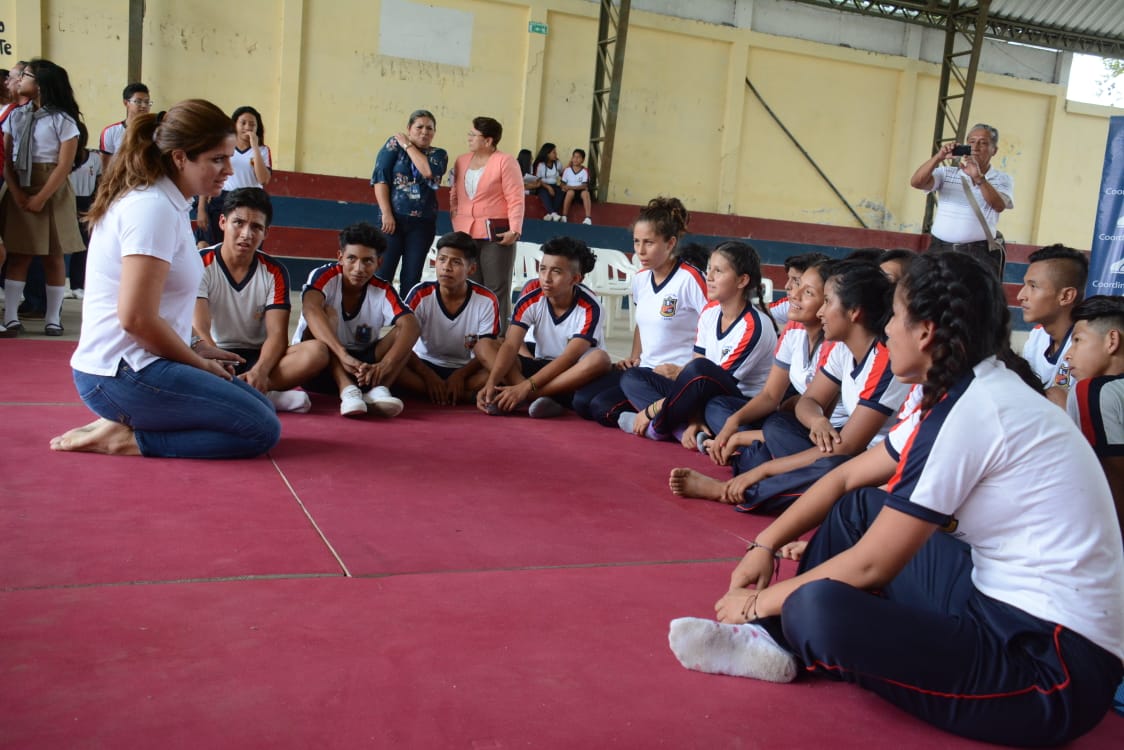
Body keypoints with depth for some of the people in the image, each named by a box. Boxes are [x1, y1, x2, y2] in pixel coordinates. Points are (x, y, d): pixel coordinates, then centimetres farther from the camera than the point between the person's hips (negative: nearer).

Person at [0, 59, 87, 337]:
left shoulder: (63, 120, -3)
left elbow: (64, 166, -10)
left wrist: (40, 199, -14)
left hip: (52, 194, -4)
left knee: (54, 256, 1)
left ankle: (53, 318, 6)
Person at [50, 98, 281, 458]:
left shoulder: (166, 203, 13)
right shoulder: (153, 208, -17)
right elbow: (136, 318, -23)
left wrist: (199, 359, 7)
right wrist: (201, 364, -9)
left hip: (135, 363, 10)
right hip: (122, 374, -10)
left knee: (260, 407, 12)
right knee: (262, 430, -11)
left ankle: (125, 423, 6)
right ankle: (126, 439, -8)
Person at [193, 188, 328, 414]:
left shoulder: (275, 273, 1)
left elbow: (277, 333, -10)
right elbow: (198, 325, -19)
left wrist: (260, 371, -32)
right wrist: (209, 352, -43)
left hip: (257, 357, 2)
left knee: (317, 351, -25)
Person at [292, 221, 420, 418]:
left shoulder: (383, 291, -8)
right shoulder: (324, 276, -15)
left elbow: (411, 326, -25)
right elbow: (310, 310, -36)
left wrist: (384, 366, -44)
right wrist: (344, 355, -51)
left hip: (363, 368, 3)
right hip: (317, 366, -2)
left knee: (403, 331, -16)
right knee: (327, 312, -28)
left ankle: (378, 388, -38)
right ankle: (348, 390, -44)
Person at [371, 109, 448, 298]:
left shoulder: (438, 154, 11)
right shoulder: (394, 144, 7)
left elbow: (429, 172, -11)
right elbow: (380, 178, -3)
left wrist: (408, 146, -2)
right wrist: (386, 214, -12)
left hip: (422, 224, 2)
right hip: (392, 219, -2)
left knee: (412, 278, 3)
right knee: (382, 274, -7)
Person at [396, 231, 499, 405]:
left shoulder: (487, 301, -10)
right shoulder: (420, 295, -10)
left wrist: (460, 375, -25)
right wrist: (428, 375, -26)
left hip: (465, 371, -1)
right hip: (426, 366, 1)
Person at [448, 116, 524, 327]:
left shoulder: (505, 161, -4)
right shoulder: (461, 161, 15)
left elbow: (516, 199, -8)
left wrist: (514, 230, -17)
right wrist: (456, 221, 9)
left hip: (496, 233, -6)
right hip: (465, 234, 6)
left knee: (497, 289, -4)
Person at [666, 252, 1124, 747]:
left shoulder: (969, 410, -21)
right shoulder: (967, 395, 8)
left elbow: (870, 565, -18)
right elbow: (846, 477, 16)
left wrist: (760, 602, -6)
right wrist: (764, 545, 11)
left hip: (1055, 663, -10)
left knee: (818, 609, -29)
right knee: (859, 506, 13)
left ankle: (773, 629, 7)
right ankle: (774, 640, 9)